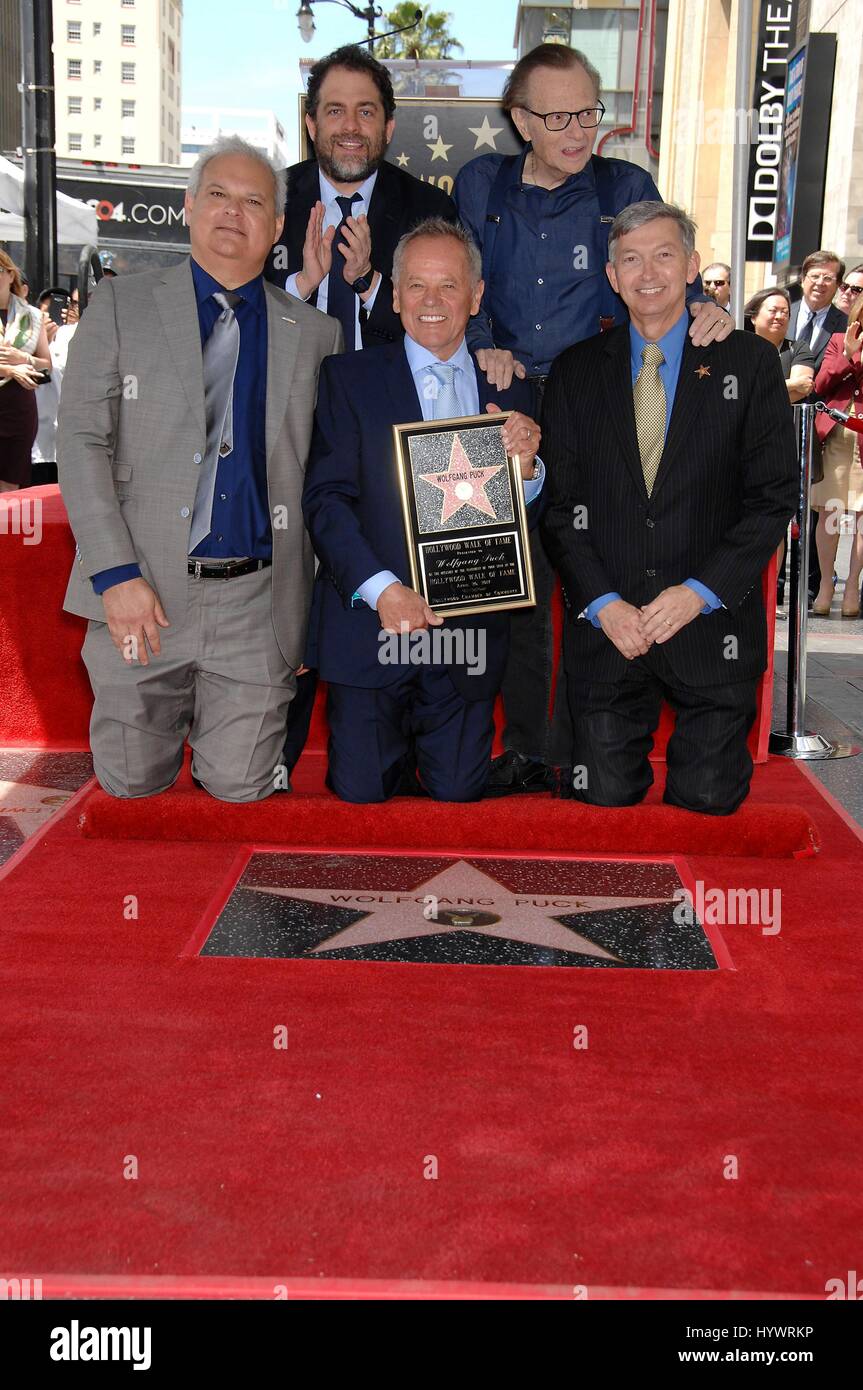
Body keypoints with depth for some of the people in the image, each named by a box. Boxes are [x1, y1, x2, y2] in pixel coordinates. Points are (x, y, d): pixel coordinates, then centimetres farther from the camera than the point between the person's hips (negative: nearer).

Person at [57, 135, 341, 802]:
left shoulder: (315, 333, 8)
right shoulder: (121, 305, 4)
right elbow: (82, 441, -2)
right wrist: (116, 574, -13)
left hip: (256, 600, 1)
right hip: (142, 593, -1)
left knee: (240, 786, 4)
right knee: (132, 783, 8)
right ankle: (171, 714, 41)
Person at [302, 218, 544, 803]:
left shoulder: (509, 392, 9)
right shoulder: (349, 377, 1)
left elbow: (526, 521, 9)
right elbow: (326, 498, -7)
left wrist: (526, 467, -13)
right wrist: (381, 589, -20)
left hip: (469, 634, 2)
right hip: (371, 624, -2)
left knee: (459, 790, 6)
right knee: (362, 789, 2)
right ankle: (397, 735, 34)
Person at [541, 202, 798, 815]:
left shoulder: (750, 361, 2)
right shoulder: (576, 371, 7)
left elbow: (774, 495, -1)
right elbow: (559, 504, 5)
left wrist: (700, 592, -11)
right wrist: (603, 602, -8)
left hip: (711, 629, -1)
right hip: (604, 628, 1)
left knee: (710, 799, 2)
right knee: (604, 797, 2)